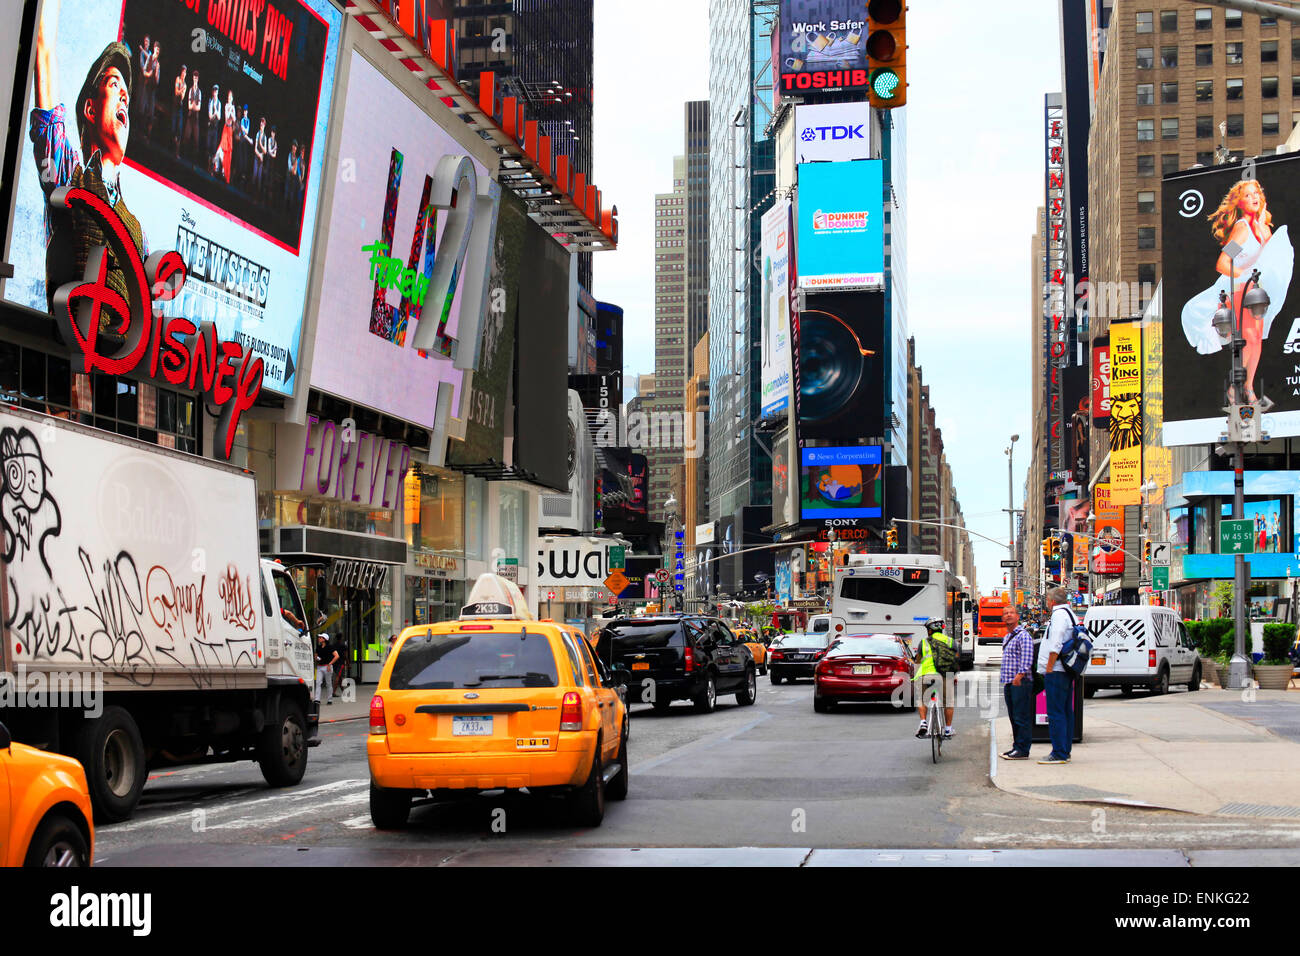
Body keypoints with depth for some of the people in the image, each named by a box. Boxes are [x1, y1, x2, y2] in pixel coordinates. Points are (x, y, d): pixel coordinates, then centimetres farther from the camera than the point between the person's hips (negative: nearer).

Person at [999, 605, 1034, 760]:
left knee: (1022, 717, -8)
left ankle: (1023, 750, -8)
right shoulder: (1006, 638, 21)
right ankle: (1016, 747, 16)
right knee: (1013, 717, 11)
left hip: (1021, 682, -9)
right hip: (1009, 683, 9)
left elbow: (1027, 657, -19)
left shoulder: (1023, 634, -8)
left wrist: (1020, 674, -27)